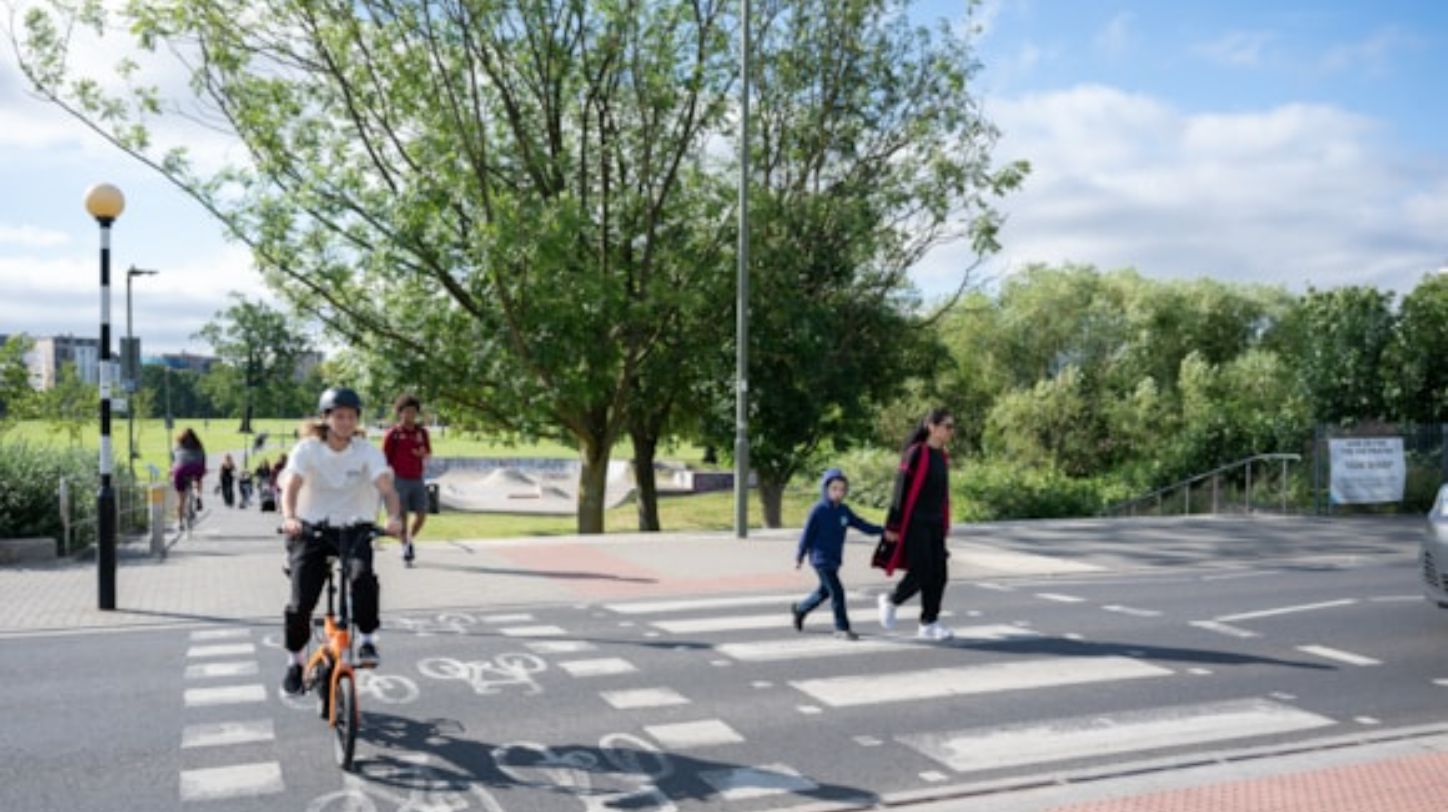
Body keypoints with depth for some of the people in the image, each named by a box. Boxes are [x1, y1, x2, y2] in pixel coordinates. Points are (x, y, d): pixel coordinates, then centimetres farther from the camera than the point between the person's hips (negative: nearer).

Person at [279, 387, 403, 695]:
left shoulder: (367, 451, -7)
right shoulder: (307, 449, -8)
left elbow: (386, 486, -21)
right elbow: (291, 486, -23)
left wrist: (393, 516, -42)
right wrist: (289, 517, -44)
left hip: (353, 529, 0)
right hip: (311, 531, 0)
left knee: (363, 577, -30)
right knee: (301, 602, -6)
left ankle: (367, 641, -13)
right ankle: (294, 662, 18)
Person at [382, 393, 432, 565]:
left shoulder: (422, 432, 9)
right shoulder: (392, 434, -3)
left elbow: (428, 454, 17)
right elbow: (384, 459, -1)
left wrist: (423, 453, -7)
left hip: (417, 480, 4)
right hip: (400, 479, -4)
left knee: (422, 514, 0)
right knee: (401, 515, -2)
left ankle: (410, 539, 25)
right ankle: (405, 547, 11)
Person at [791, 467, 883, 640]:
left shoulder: (844, 510, 5)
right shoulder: (818, 510, -13)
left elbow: (861, 525, 4)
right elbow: (807, 534, -8)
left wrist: (882, 531, -7)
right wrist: (799, 556, -3)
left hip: (835, 559, 8)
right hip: (821, 559, -8)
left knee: (824, 591, 20)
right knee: (836, 591, -10)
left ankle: (799, 609, 42)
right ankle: (842, 628, -1)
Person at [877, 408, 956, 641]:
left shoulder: (942, 457, 10)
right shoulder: (916, 454, -13)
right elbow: (901, 491, -14)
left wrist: (944, 526, 17)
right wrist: (893, 526, -15)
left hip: (934, 525, 7)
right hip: (914, 524, -7)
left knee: (938, 575, 1)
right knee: (921, 574, -8)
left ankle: (929, 624, 8)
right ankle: (890, 601, 16)